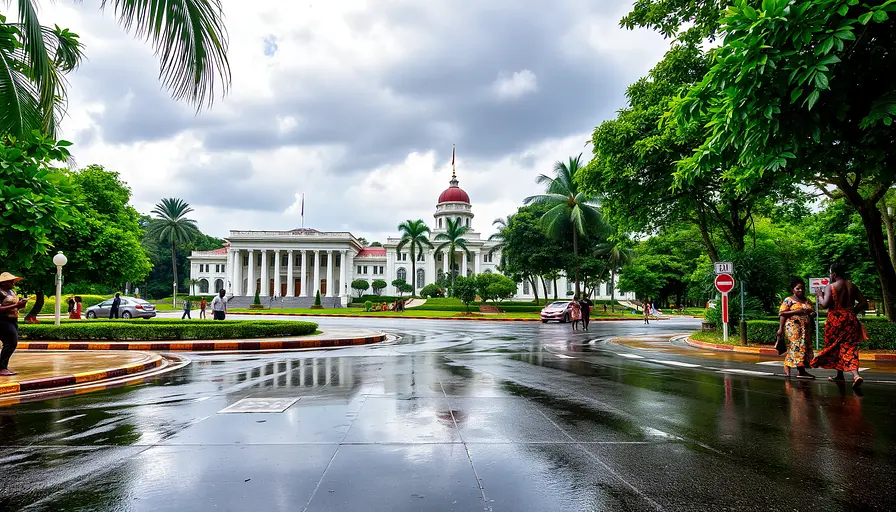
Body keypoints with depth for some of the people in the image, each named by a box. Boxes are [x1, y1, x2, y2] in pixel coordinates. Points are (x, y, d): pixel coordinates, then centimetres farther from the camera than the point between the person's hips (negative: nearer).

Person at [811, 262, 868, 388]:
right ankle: (855, 374, -20)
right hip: (850, 318, 4)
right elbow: (864, 302, 10)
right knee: (849, 347, 1)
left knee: (834, 347, 12)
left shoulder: (830, 287, -10)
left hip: (836, 320, -4)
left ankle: (840, 374, 21)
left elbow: (825, 304, -18)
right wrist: (853, 310, 16)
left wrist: (820, 295, 0)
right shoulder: (852, 286, 8)